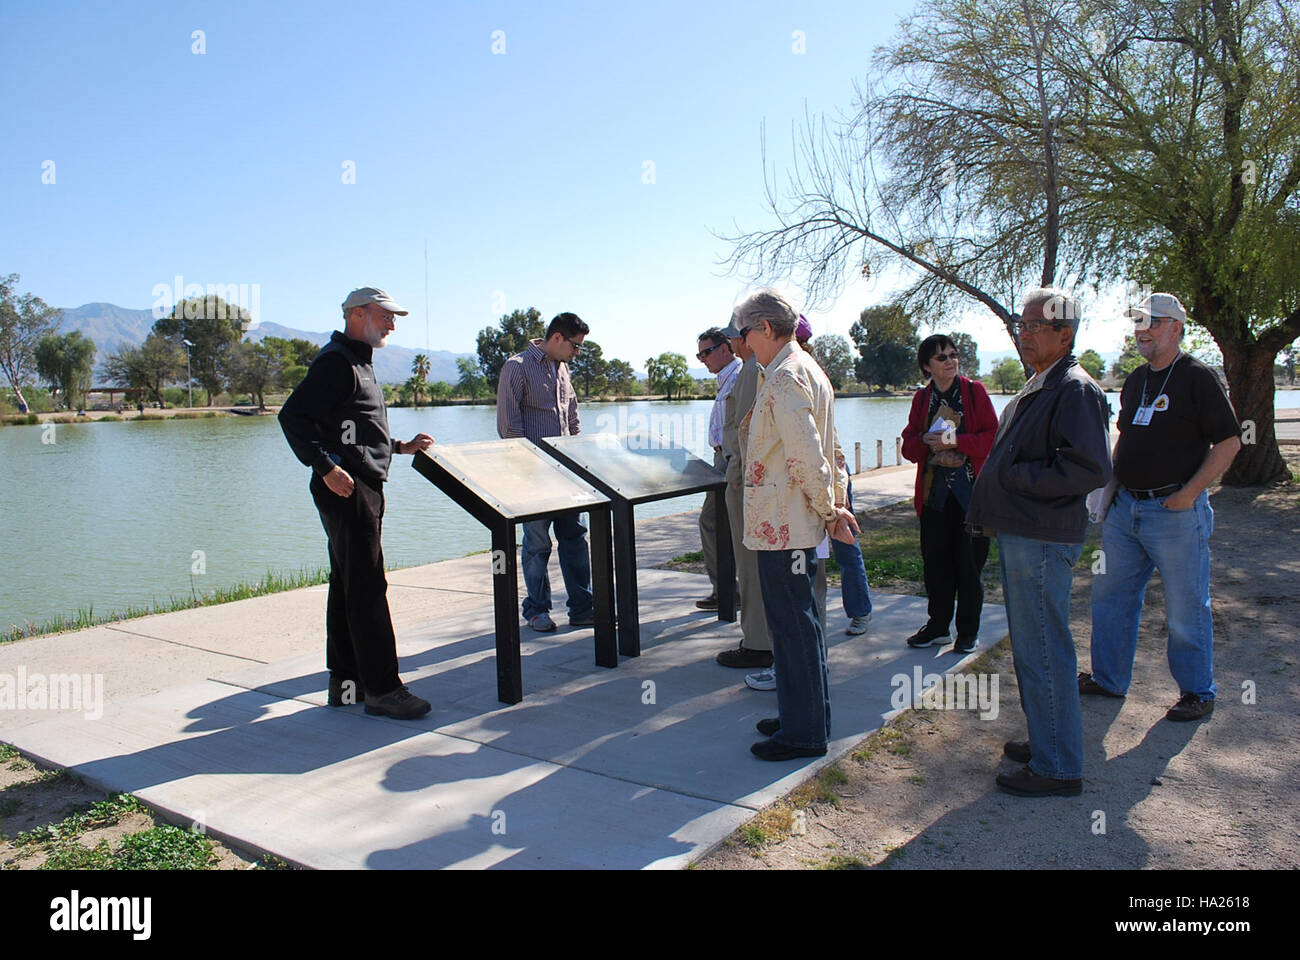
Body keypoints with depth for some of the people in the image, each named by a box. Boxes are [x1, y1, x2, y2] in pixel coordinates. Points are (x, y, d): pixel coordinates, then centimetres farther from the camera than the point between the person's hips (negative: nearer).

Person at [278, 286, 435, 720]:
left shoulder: (358, 362, 21)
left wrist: (400, 447, 22)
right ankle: (381, 689, -2)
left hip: (363, 488, 11)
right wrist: (327, 468, -24)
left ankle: (345, 681, 22)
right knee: (367, 587, -8)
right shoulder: (336, 361, -11)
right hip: (347, 489, -11)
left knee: (348, 586, 13)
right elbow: (292, 416, -20)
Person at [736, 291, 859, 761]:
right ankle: (806, 716, 30)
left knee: (793, 626, -1)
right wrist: (834, 505, 12)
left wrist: (828, 510, -12)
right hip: (792, 523, 10)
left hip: (782, 524, -10)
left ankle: (803, 732, 10)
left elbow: (806, 456, -23)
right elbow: (826, 449, 17)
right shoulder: (807, 369, 16)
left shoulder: (784, 378, -18)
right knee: (798, 623, 18)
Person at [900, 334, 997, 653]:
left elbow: (992, 437, -7)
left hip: (970, 491, -3)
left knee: (969, 563, 2)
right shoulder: (922, 398, 11)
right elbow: (908, 447, 7)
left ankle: (968, 631, 15)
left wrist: (954, 440, -17)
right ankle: (938, 625, 22)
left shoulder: (974, 391, 1)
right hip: (934, 492, 3)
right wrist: (926, 441, -13)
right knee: (935, 561, 7)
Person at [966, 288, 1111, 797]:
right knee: (1031, 646, 19)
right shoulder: (1036, 388, 17)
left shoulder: (1076, 390, -14)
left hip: (1042, 541, -11)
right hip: (1018, 535, 11)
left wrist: (1015, 476, -17)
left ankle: (1058, 768, 8)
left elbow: (1091, 468, -24)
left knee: (1043, 651, -4)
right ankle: (1046, 741, 34)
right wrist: (990, 506, 11)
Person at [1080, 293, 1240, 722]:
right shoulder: (1135, 381, 13)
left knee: (1185, 609, 3)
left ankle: (1198, 692, 20)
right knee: (1110, 596, 12)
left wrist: (1190, 493, -17)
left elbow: (1229, 441, -11)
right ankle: (1108, 678, 26)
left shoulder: (1197, 377, -9)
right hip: (1125, 507, 7)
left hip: (1175, 510, -7)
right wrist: (1112, 481, 10)